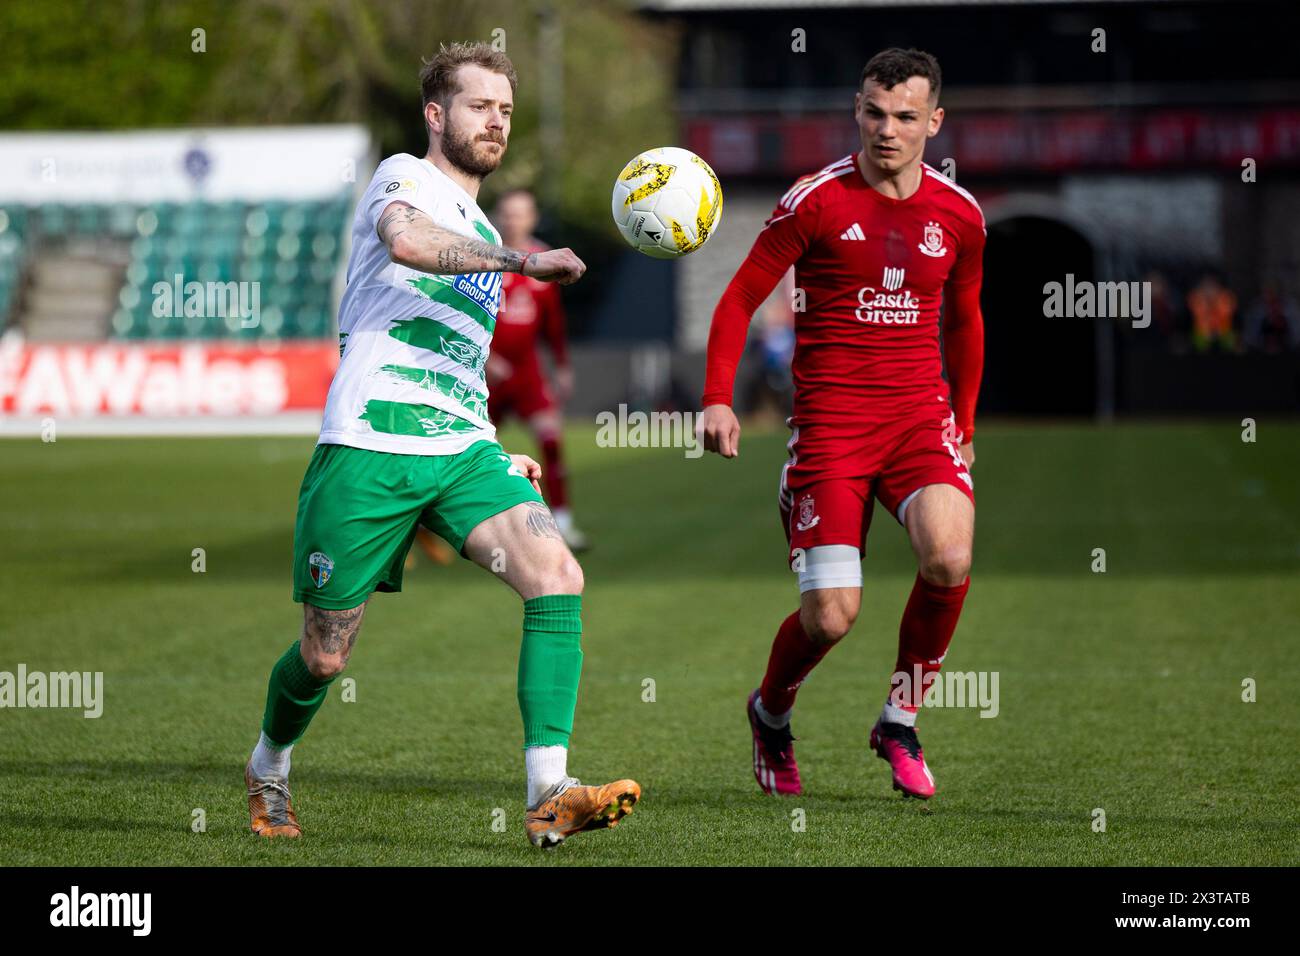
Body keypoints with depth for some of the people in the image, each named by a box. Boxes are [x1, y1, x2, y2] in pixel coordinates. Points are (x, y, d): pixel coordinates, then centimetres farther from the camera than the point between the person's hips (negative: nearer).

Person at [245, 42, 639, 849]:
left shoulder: (484, 237, 25)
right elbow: (406, 241, -25)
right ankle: (268, 769, 35)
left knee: (559, 576, -20)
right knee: (325, 656, 3)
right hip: (369, 448, -6)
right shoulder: (404, 176, 2)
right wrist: (523, 260, -30)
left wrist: (501, 461, 24)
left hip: (463, 450, 6)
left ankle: (550, 796, -25)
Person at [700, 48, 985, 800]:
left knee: (949, 559, -26)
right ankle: (772, 716, 25)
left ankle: (901, 723, -2)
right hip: (830, 422, -3)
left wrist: (964, 425, 25)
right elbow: (741, 299, 2)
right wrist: (719, 398, -8)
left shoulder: (959, 215, 7)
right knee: (831, 616, -10)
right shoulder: (817, 201, -3)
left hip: (920, 414, 3)